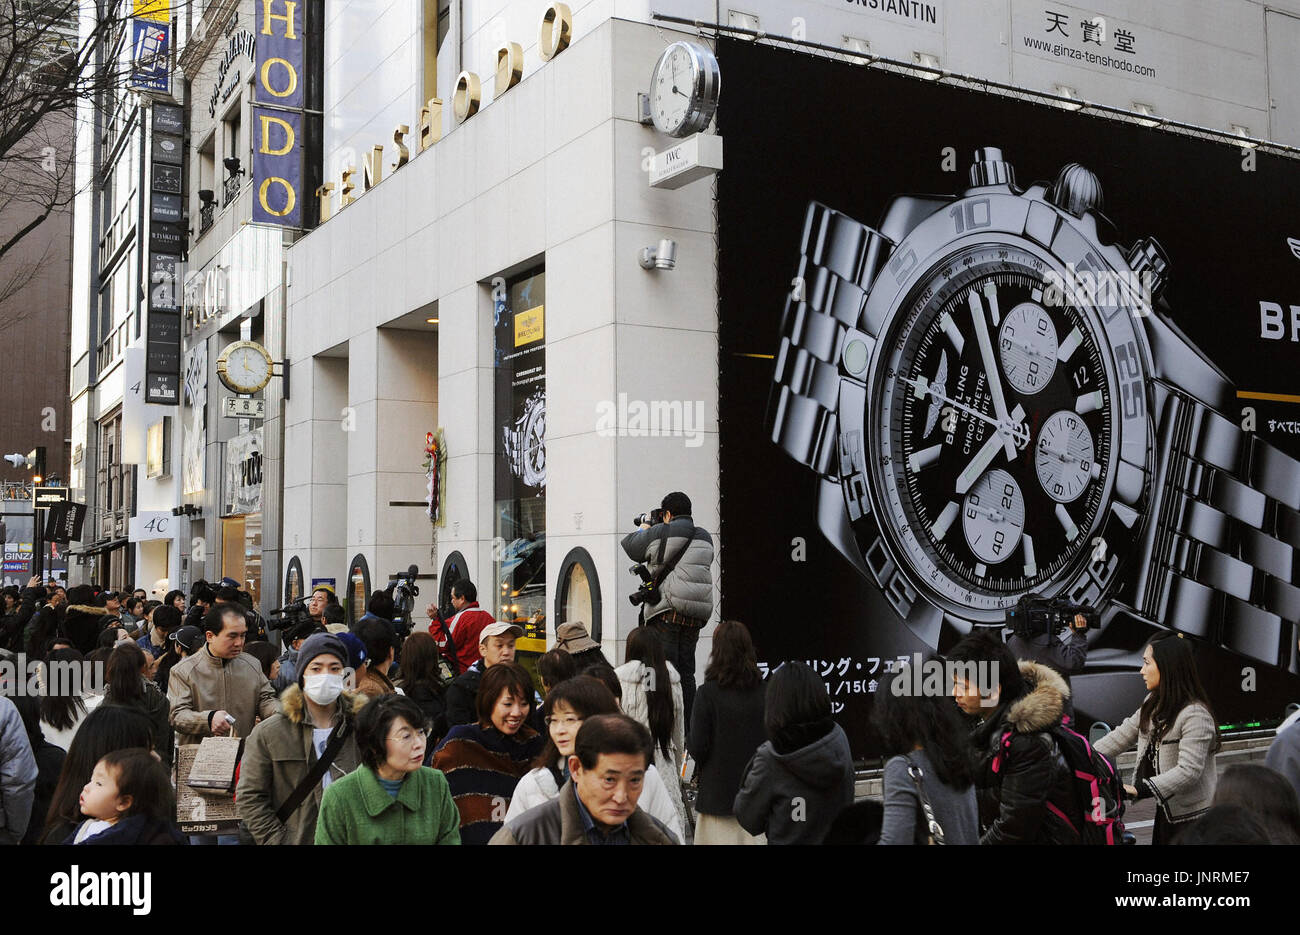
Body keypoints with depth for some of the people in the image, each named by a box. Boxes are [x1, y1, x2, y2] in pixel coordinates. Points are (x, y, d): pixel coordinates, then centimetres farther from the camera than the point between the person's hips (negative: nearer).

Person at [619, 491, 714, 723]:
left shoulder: (660, 533, -3)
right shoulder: (705, 538, 14)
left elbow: (630, 546, 10)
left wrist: (643, 529, 32)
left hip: (666, 610, -5)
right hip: (696, 614, 5)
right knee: (686, 672, 10)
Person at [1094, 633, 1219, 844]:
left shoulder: (1195, 715, -21)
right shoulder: (1153, 704, 7)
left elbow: (1189, 771, -27)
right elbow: (1123, 735, 10)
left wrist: (1142, 789, -33)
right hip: (1167, 811, 8)